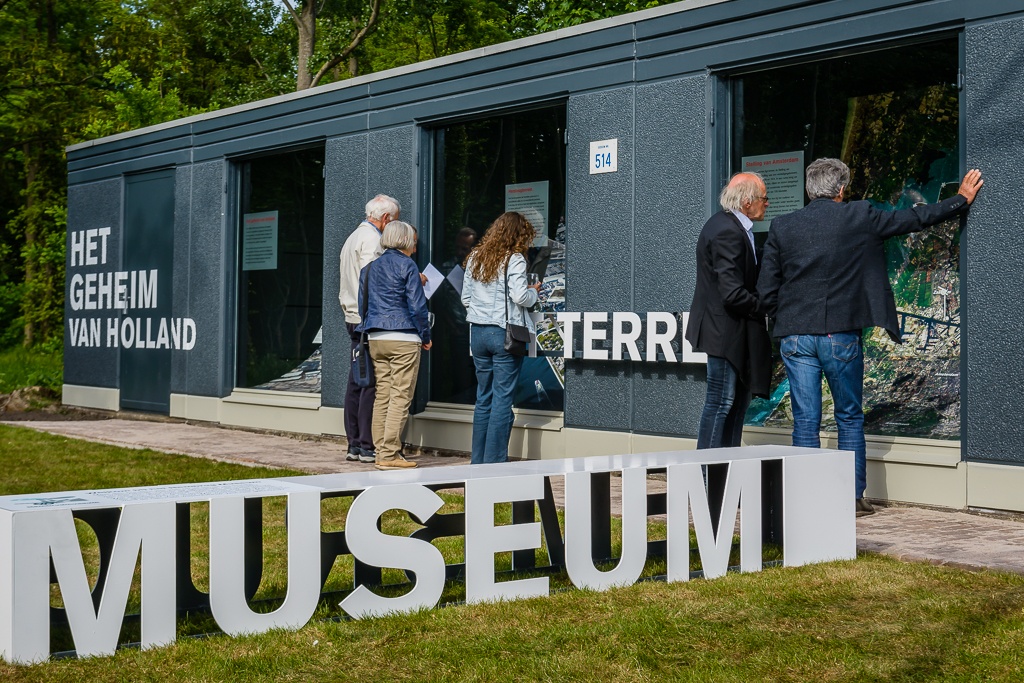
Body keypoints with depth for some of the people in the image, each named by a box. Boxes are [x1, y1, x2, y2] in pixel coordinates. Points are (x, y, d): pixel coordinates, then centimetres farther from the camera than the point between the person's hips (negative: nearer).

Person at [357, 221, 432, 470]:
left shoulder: (369, 267, 14)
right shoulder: (406, 265, -6)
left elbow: (362, 304, 17)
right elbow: (417, 306, -9)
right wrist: (425, 336, 0)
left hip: (376, 339, 7)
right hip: (404, 339, -7)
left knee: (382, 396, 10)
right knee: (401, 397, -5)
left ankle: (381, 451, 11)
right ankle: (389, 454, -7)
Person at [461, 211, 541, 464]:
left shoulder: (475, 258, 11)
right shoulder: (514, 259, -8)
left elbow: (466, 298, 12)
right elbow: (520, 296, -16)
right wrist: (534, 292, 3)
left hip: (478, 332, 6)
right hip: (505, 332, -6)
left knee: (483, 397, 12)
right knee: (503, 398, -1)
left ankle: (478, 460, 15)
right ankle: (494, 460, -1)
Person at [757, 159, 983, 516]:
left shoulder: (782, 226, 3)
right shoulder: (859, 217, -2)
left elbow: (766, 290, 2)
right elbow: (916, 218, 9)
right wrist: (962, 198, 22)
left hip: (795, 337, 2)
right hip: (841, 336, -1)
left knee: (805, 421, 6)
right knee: (850, 418, 11)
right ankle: (854, 497, 15)